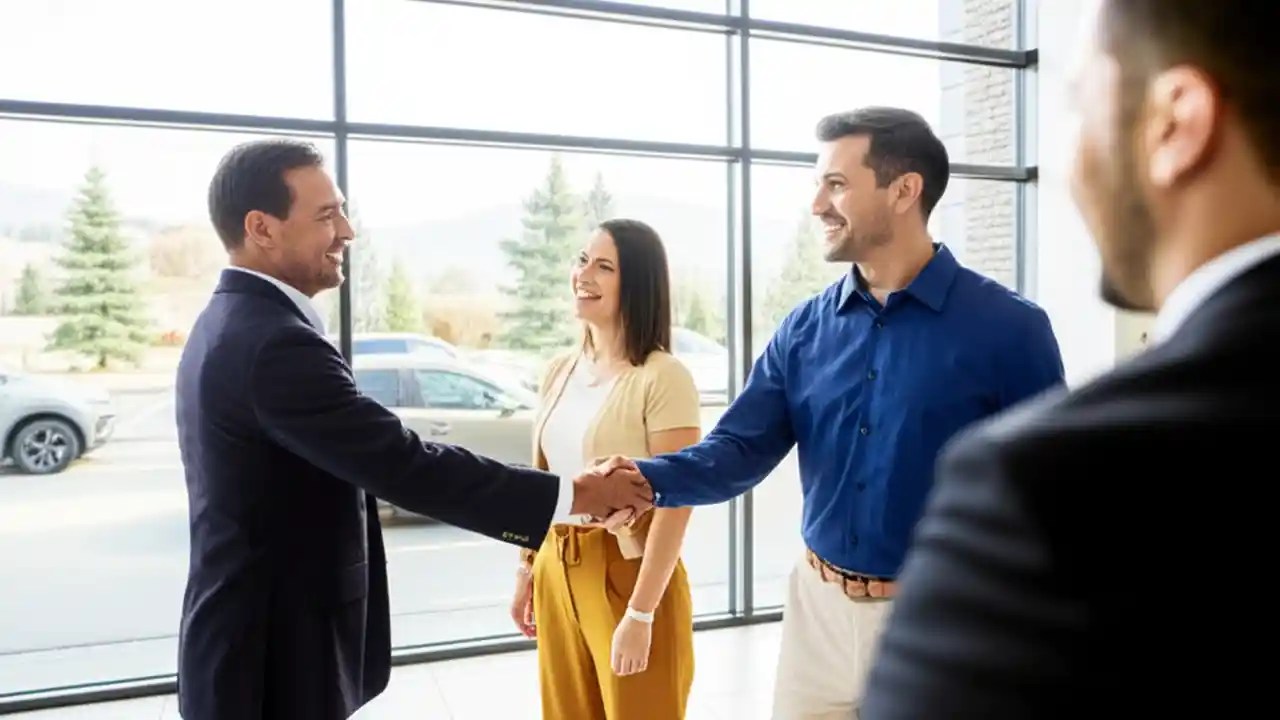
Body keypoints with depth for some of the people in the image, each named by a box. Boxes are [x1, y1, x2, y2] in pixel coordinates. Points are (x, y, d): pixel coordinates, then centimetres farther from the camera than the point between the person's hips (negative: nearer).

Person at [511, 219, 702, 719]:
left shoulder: (662, 378, -16)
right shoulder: (559, 371, 5)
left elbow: (675, 504, -18)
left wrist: (641, 614, -18)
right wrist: (527, 569, 15)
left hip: (628, 574, -6)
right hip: (557, 573, 6)